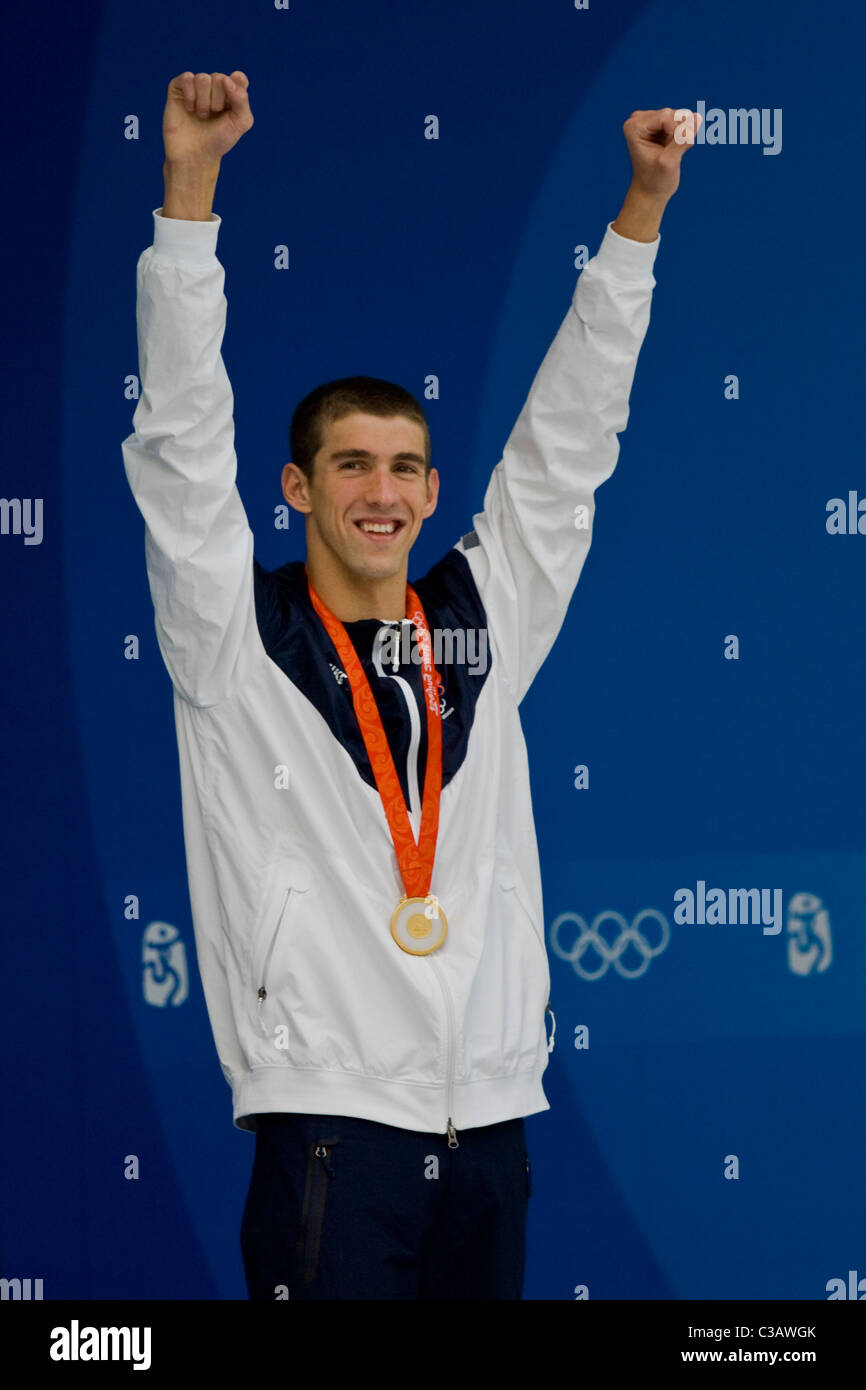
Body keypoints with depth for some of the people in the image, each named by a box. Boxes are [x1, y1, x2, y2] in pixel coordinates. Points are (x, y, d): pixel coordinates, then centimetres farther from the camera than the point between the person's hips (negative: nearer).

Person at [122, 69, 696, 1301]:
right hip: (331, 1117, -4)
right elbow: (182, 437, -5)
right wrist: (189, 183, -12)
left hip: (492, 1117, 4)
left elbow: (565, 439, 14)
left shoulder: (482, 623, 13)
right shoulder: (239, 643, 2)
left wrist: (643, 208, 10)